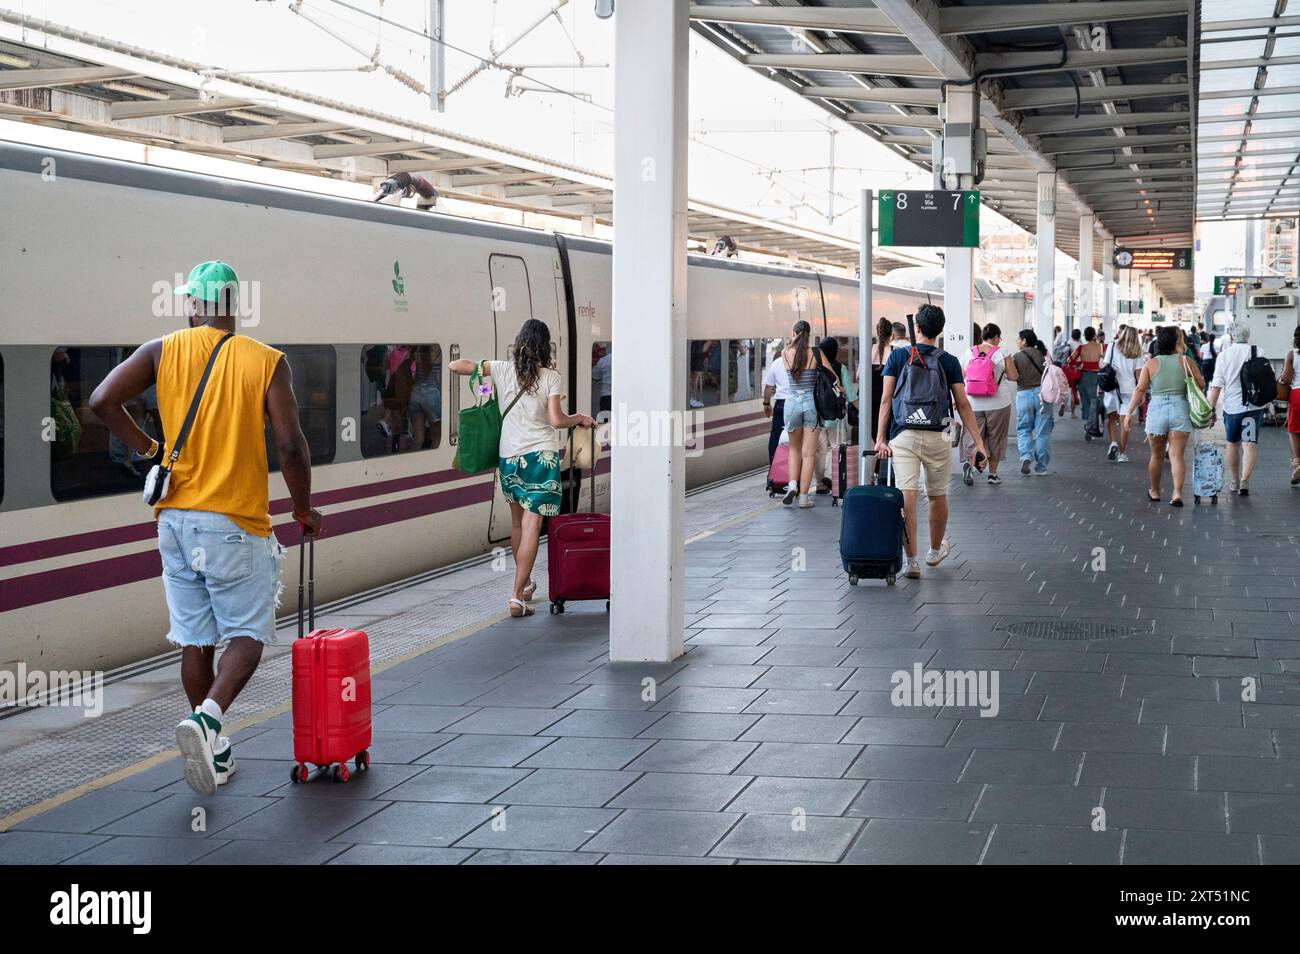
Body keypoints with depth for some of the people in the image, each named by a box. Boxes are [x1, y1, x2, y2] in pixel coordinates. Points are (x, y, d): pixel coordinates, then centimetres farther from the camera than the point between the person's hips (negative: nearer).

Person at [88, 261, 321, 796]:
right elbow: (290, 444, -11)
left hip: (176, 517, 3)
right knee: (246, 635, 4)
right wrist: (304, 510, 3)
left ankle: (213, 752, 21)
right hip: (236, 520, -3)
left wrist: (146, 448, 6)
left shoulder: (164, 351, 2)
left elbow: (102, 401, -9)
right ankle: (207, 717, -22)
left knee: (196, 640, 12)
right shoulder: (266, 361, -5)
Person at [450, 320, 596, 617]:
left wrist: (478, 367, 17)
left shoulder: (502, 369, 0)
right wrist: (580, 419, 7)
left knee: (518, 521, 19)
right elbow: (556, 420, -12)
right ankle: (517, 597, -12)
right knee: (532, 525, -5)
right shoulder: (550, 377, -6)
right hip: (541, 456, -3)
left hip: (509, 455, 3)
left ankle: (525, 583, 36)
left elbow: (455, 366, -1)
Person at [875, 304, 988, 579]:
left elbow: (886, 400, -1)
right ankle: (936, 550, 35)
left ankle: (911, 561, -9)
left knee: (906, 497, -5)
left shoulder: (898, 356, 3)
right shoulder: (950, 362, 3)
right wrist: (978, 442, 3)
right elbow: (963, 405, 1)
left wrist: (880, 438, 0)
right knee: (937, 496, 17)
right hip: (937, 437, 1)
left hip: (903, 436, -1)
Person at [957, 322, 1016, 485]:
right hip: (998, 403, -2)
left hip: (973, 403, 2)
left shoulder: (968, 353, 3)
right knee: (995, 439, 12)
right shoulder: (1002, 353, -6)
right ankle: (992, 473, 19)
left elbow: (962, 377, 7)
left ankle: (969, 462, -23)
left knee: (972, 437, 4)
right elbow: (1013, 377, -5)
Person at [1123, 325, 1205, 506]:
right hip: (1180, 409, -1)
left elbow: (1140, 390, -4)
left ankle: (1154, 492, 29)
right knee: (1177, 455, -1)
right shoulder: (1186, 361, 2)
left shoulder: (1151, 364, 2)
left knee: (1156, 456, 15)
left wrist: (1129, 413, -3)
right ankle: (1177, 493, -13)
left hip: (1156, 410, 1)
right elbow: (1201, 384, 2)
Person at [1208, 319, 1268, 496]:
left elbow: (1216, 386, -7)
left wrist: (1211, 408, -2)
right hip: (1254, 406, 0)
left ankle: (1234, 481, 30)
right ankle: (1245, 481, -19)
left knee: (1233, 443, 18)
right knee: (1250, 444, -3)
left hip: (1232, 406, 1)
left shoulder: (1224, 355, -5)